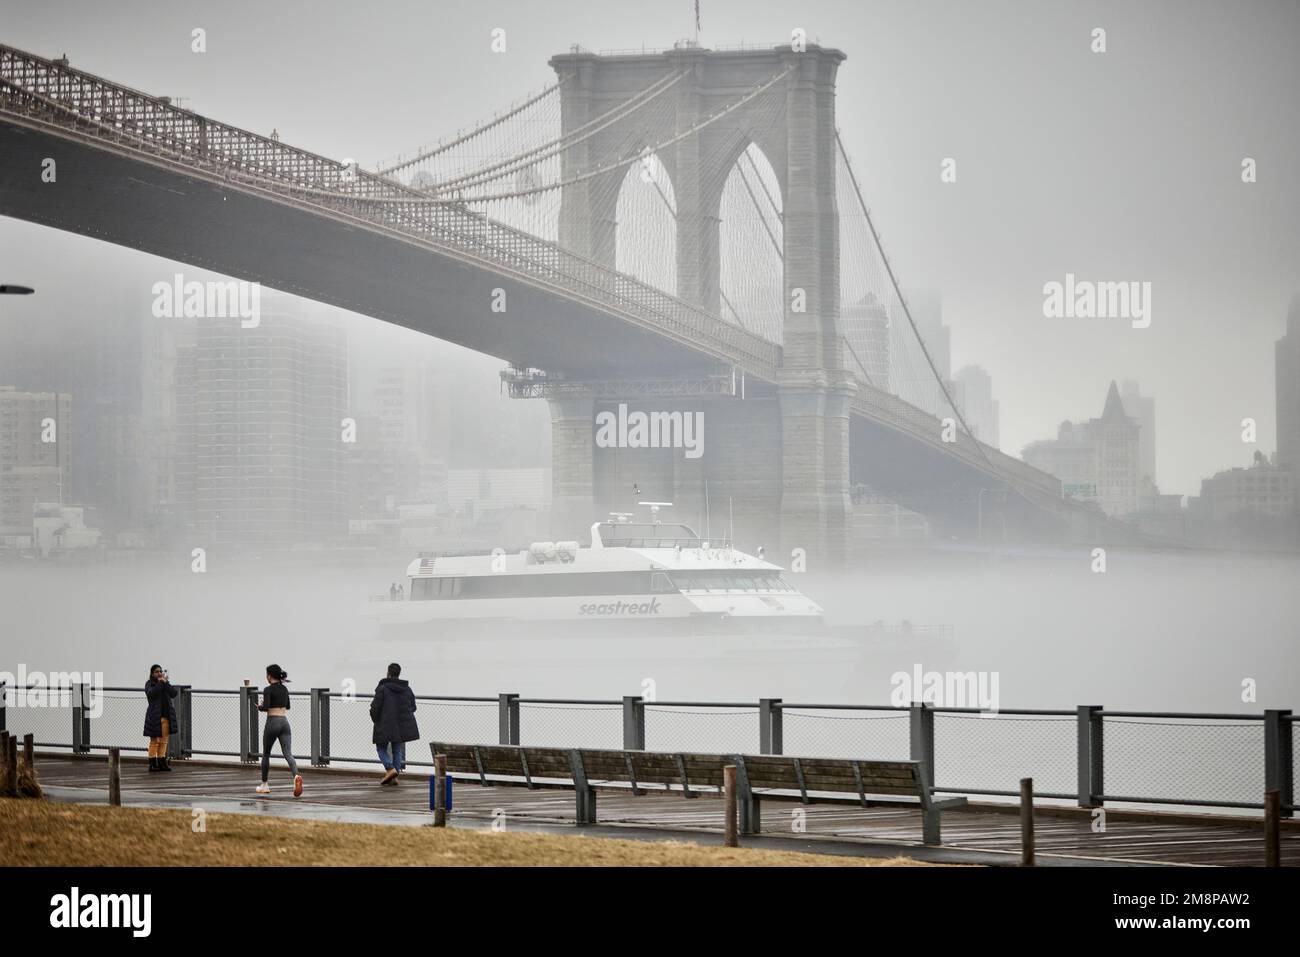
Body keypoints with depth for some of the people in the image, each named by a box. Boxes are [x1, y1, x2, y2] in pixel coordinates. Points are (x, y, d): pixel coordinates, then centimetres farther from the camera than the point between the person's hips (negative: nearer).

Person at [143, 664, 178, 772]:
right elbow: (151, 693, -20)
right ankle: (152, 764, 1)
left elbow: (174, 694, -2)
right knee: (154, 741, -2)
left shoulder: (166, 683, 13)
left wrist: (166, 683, -11)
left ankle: (162, 763, 11)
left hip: (166, 716, 5)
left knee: (163, 740, 6)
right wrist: (160, 683, -17)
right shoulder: (149, 684, 1)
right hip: (154, 716, -5)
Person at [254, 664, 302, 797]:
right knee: (288, 754, -8)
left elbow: (265, 707, -17)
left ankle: (264, 785, 23)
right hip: (285, 722, 5)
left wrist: (259, 707, 3)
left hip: (272, 722, -5)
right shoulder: (285, 689, 13)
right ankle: (296, 776, -36)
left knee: (266, 754, 14)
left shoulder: (268, 690, -7)